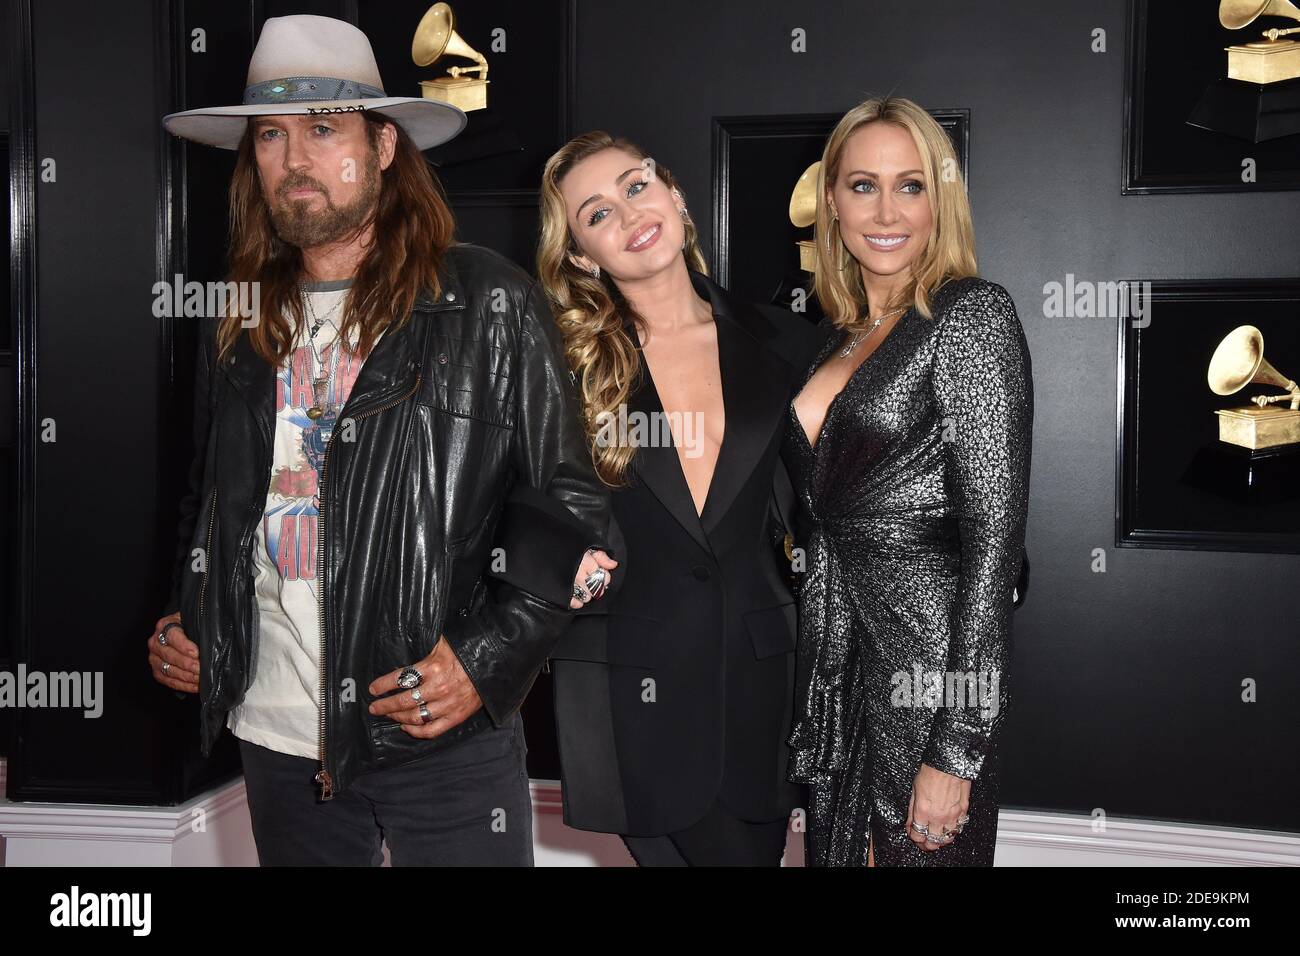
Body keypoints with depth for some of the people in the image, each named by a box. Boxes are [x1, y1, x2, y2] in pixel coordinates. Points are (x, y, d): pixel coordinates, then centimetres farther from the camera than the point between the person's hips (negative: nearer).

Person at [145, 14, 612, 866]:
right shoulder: (239, 325, 10)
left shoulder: (491, 303, -6)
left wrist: (489, 656, -15)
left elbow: (568, 497, -6)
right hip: (275, 738, 5)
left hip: (448, 740, -4)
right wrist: (186, 627, 7)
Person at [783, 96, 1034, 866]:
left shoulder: (973, 314, -10)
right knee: (840, 848, 15)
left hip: (928, 668, -7)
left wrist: (954, 753, -19)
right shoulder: (844, 335, 12)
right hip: (834, 666, 7)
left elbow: (995, 537, -16)